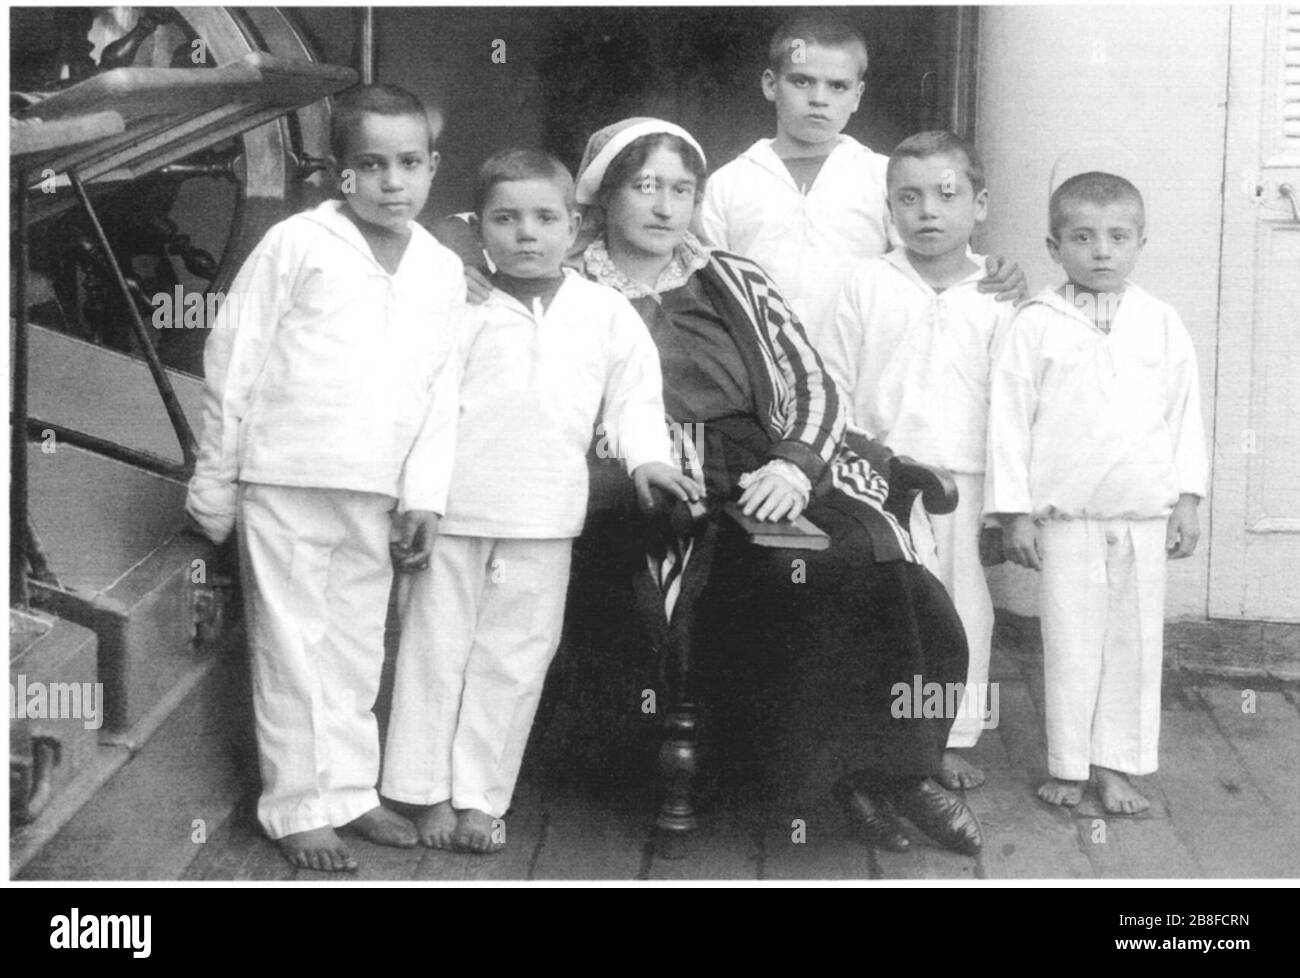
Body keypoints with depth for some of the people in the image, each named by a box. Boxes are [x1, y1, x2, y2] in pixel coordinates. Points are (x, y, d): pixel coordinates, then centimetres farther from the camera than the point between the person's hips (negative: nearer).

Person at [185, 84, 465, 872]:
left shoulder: (444, 271, 7)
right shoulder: (297, 245, -6)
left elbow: (442, 392, 9)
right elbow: (234, 361, -3)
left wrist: (425, 490, -1)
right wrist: (215, 480, -2)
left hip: (375, 493, 4)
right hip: (285, 481, -4)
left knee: (357, 645, 13)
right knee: (293, 646, 2)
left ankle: (350, 790, 25)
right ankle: (300, 807, 12)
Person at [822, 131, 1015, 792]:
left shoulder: (996, 295, 2)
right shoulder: (868, 285, 3)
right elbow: (836, 388, 4)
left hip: (964, 479, 1)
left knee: (964, 608, 7)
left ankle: (954, 741, 20)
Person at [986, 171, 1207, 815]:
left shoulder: (1161, 325, 4)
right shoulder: (1036, 326, -3)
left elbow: (1185, 417, 8)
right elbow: (1009, 418, -3)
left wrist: (1187, 500, 4)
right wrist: (1014, 512, -6)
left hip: (1145, 517, 3)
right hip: (1064, 519, -2)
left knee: (1135, 643, 8)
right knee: (1069, 644, 4)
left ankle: (1116, 766, 19)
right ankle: (1068, 767, 17)